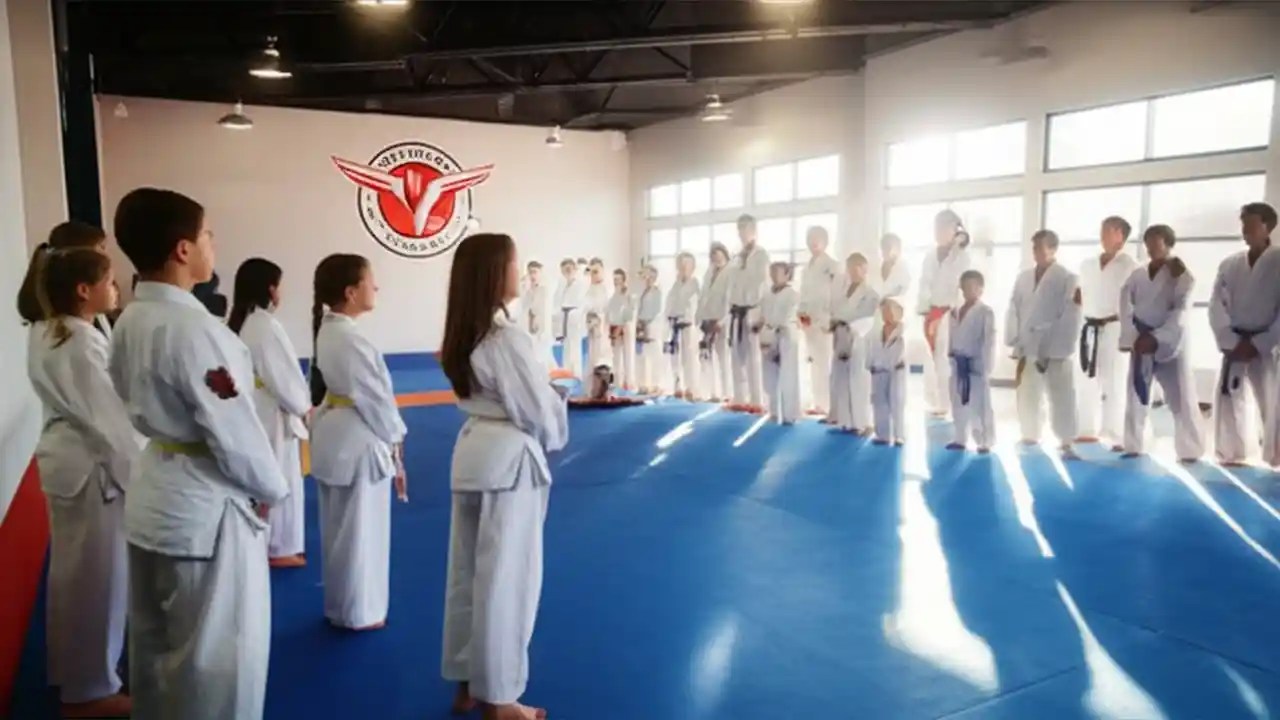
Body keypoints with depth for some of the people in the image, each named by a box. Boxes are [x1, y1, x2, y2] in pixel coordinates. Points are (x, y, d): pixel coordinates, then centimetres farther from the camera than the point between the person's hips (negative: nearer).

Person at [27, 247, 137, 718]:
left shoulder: (46, 334, 8)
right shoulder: (83, 344, -22)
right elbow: (106, 417, -22)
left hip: (64, 459, 10)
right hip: (92, 468, -10)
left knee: (73, 572, 22)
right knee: (97, 578, 3)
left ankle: (72, 673, 40)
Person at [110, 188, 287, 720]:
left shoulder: (129, 321, 3)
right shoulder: (195, 329, -25)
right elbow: (234, 431, -21)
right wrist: (272, 489, -6)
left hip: (154, 495, 10)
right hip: (206, 506, -9)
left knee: (156, 641, 24)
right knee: (217, 655, 6)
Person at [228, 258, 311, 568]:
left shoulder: (235, 323, 7)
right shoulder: (267, 326, -20)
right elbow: (285, 374, -18)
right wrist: (302, 406, -2)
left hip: (248, 412, 9)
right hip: (271, 414, -9)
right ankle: (280, 548, 15)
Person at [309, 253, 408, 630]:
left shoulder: (328, 330, 7)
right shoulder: (351, 340, -23)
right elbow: (374, 398, -19)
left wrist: (389, 443, 15)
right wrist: (395, 446, -9)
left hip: (337, 436, 10)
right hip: (359, 442, -10)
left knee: (340, 528, 21)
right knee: (360, 529, 5)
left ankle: (341, 606, 36)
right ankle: (357, 612, 21)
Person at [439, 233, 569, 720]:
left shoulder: (461, 334, 8)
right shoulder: (505, 338, -19)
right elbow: (539, 411, -15)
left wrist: (545, 395, 10)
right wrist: (557, 416, 7)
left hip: (472, 452, 9)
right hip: (509, 460, -9)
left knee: (469, 571, 17)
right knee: (505, 578, 3)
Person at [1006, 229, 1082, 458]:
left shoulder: (1067, 278, -4)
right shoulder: (1024, 278, 10)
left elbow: (1070, 317, -10)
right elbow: (1014, 311, 9)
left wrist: (1058, 348, -15)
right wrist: (1016, 344, 1)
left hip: (1054, 350, -4)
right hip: (1028, 348, 5)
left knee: (1061, 396, -2)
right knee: (1027, 395, 11)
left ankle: (1066, 443, 3)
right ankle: (1030, 436, 25)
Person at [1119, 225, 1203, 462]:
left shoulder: (1182, 276, -4)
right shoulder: (1137, 275, 7)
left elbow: (1180, 313, -11)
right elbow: (1126, 307, 2)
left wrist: (1157, 339, -20)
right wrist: (1133, 337, -11)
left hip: (1169, 343, -3)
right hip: (1140, 343, 4)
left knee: (1181, 399, -3)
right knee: (1136, 397, 8)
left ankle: (1190, 451, 7)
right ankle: (1133, 446, 19)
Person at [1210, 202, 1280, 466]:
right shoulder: (1230, 264, 6)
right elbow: (1216, 306, 1)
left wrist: (1258, 344, -14)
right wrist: (1231, 342, -10)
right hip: (1235, 344, 3)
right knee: (1228, 398, 5)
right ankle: (1232, 454, 18)